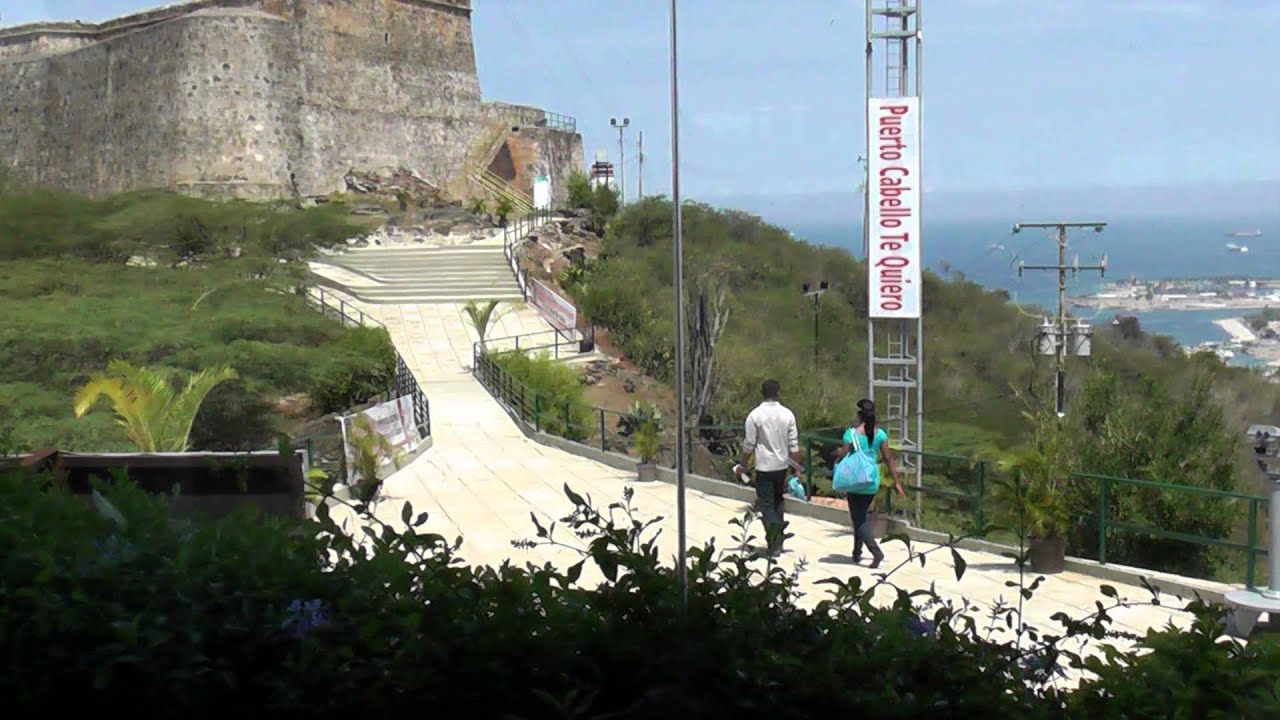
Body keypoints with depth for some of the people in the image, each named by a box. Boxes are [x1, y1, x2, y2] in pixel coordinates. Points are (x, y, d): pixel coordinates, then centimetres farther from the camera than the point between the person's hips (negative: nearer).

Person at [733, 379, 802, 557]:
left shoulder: (755, 415, -10)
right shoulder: (787, 414, -1)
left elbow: (749, 445, -7)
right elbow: (793, 444, -1)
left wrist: (742, 465, 5)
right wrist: (798, 467, 6)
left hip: (764, 466, -3)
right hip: (782, 465, 3)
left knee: (766, 504, 0)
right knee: (778, 500, 20)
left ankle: (774, 544, -16)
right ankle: (778, 539, 22)